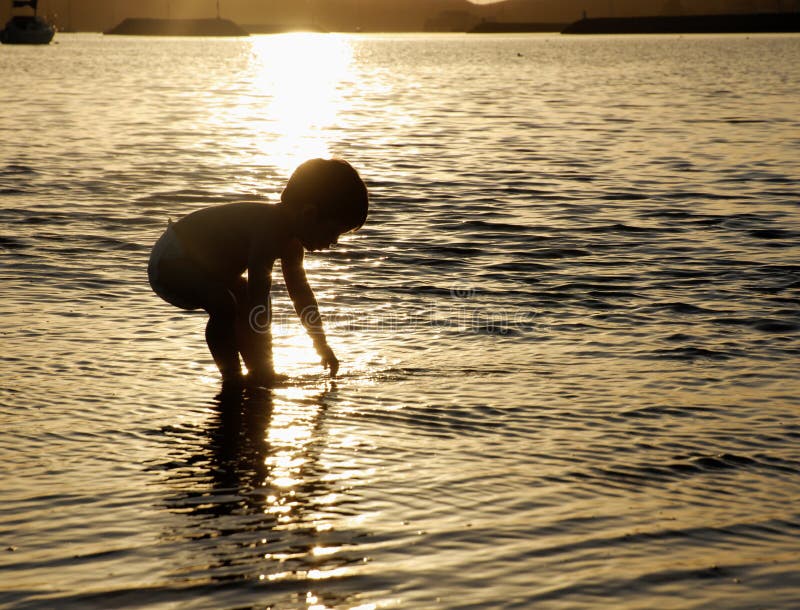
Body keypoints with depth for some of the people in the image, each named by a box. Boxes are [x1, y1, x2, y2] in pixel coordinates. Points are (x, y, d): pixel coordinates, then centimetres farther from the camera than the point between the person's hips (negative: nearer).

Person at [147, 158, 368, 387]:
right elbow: (258, 294, -34)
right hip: (168, 263, -11)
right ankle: (231, 378, -17)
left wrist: (321, 344, 19)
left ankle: (256, 374, 23)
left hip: (197, 264, 11)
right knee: (223, 304, -30)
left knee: (246, 298, 18)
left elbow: (300, 292, 16)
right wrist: (263, 365, -32)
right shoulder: (268, 230, -31)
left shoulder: (289, 240, 2)